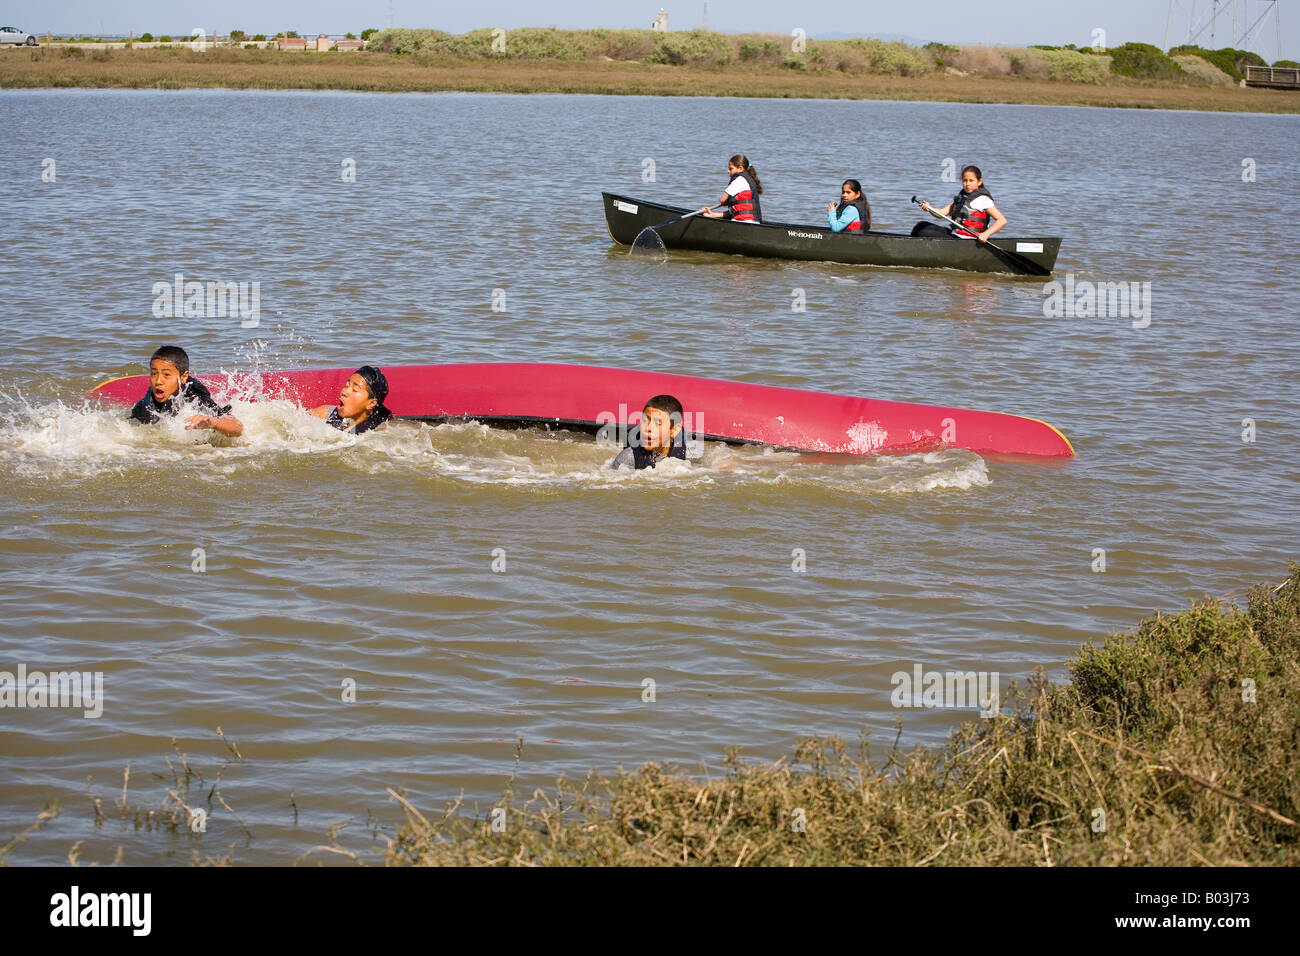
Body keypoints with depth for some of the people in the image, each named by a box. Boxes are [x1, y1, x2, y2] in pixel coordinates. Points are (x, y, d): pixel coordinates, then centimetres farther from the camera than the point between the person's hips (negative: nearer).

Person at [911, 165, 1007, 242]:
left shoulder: (982, 199, -12)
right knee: (921, 226, 10)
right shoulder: (961, 196, 13)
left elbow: (1002, 220, -17)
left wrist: (986, 234, -29)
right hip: (953, 234, 9)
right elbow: (942, 213, 6)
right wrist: (929, 208, -15)